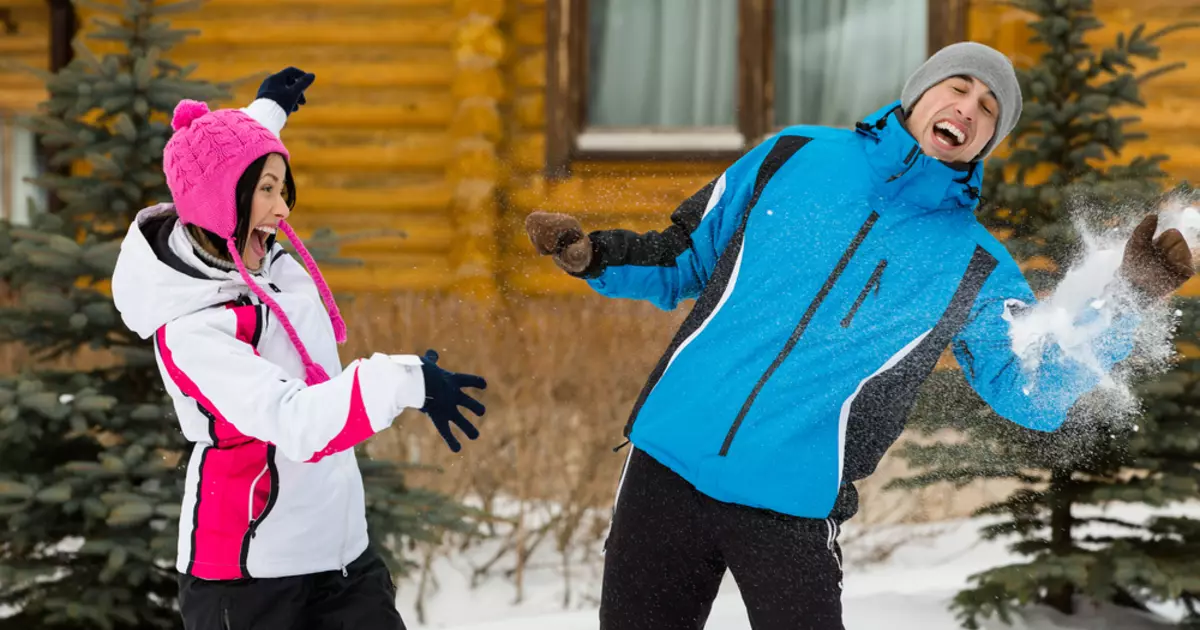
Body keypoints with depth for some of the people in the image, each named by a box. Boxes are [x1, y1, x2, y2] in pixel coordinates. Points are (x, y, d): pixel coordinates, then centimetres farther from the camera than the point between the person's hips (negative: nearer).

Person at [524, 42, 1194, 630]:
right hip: (667, 461, 2)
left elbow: (1038, 394, -4)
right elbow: (690, 257, 16)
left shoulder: (975, 269, 3)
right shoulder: (795, 156, 6)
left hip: (794, 510, -1)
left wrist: (1127, 300, -15)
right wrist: (596, 256, -1)